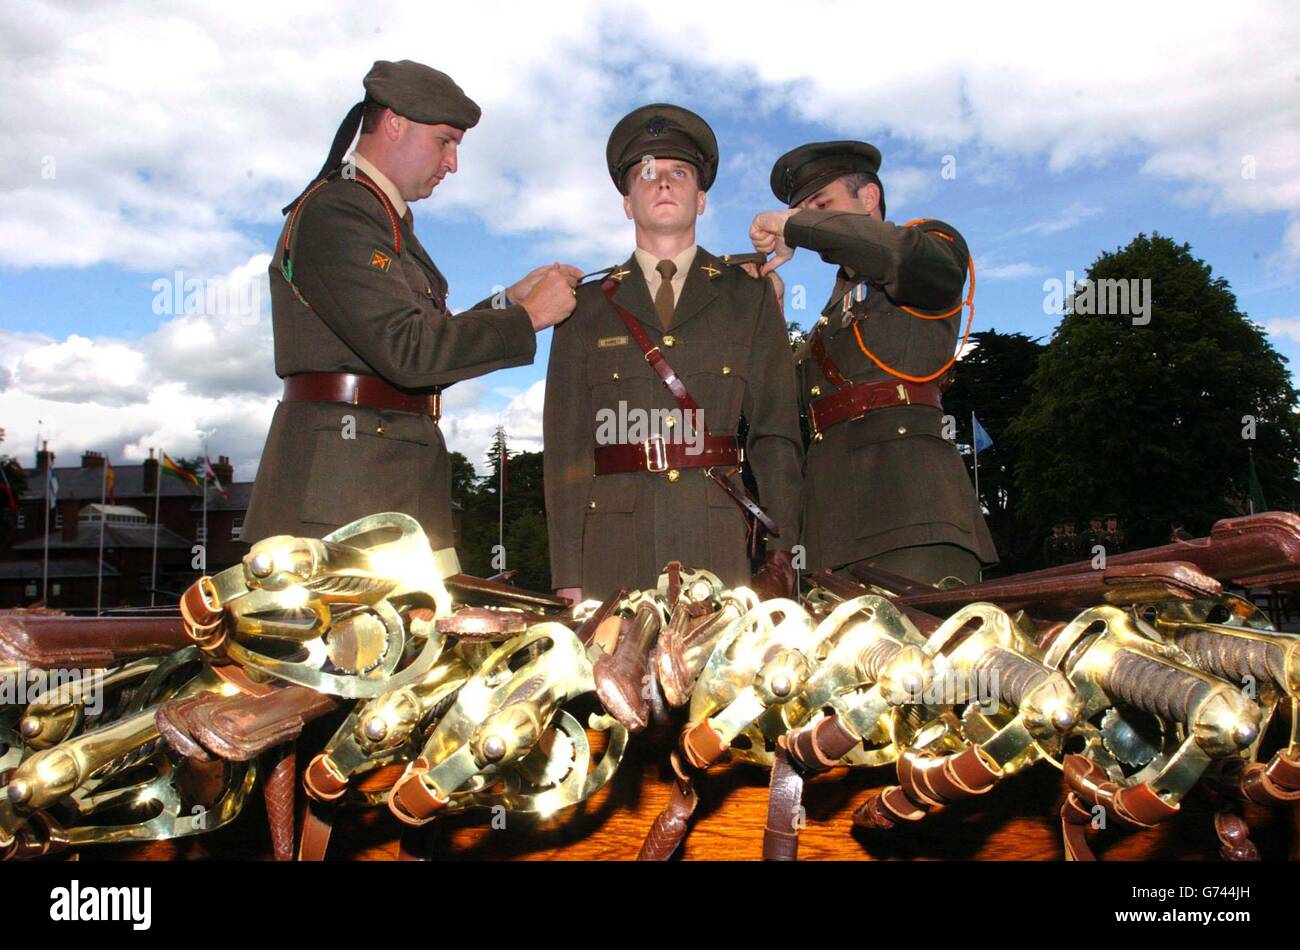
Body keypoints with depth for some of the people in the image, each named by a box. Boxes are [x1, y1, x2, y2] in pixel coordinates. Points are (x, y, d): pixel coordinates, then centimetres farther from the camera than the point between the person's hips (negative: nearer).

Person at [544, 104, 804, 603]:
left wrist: (782, 555, -4)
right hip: (615, 556, 0)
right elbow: (566, 444, 7)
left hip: (724, 552, 0)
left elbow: (777, 432, 7)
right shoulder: (586, 306, 13)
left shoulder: (751, 295, 14)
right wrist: (568, 579, -2)